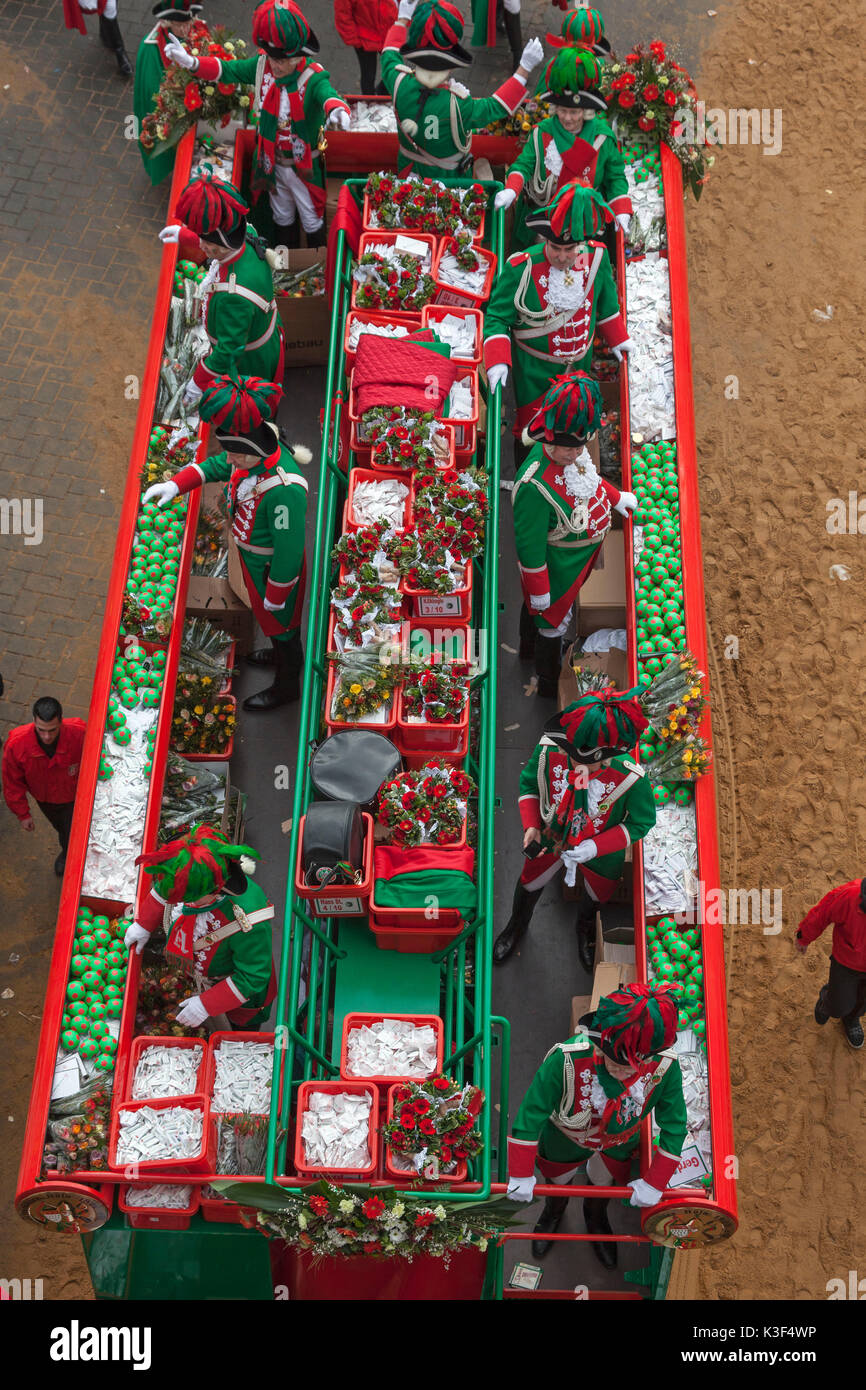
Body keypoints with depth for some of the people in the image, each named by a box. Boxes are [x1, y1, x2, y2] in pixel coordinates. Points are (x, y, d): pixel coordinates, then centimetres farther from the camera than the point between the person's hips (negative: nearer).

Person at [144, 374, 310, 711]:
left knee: (281, 623, 18)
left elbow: (289, 552, -32)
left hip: (274, 570, -8)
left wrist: (275, 595, -19)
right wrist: (175, 485, -7)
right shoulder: (253, 455, -17)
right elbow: (215, 466, 6)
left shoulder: (284, 490, -42)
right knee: (269, 619, 33)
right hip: (251, 559, 8)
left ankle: (287, 686, 44)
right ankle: (281, 654, 62)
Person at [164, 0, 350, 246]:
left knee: (312, 219, 15)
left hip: (304, 166, -5)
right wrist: (191, 62, -21)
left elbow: (328, 95, -50)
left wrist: (336, 109, -76)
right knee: (282, 216, 27)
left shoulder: (313, 77, -29)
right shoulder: (261, 66, -14)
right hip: (271, 162, 5)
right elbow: (227, 70, -5)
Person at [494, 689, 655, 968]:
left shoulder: (631, 779, -40)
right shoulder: (549, 750, -34)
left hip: (602, 854, -1)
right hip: (550, 840, 1)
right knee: (530, 883, 29)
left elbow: (642, 822, -21)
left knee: (597, 897, 30)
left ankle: (585, 925, 70)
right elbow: (529, 783, -11)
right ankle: (517, 924, 66)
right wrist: (531, 826, -23)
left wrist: (595, 847, -30)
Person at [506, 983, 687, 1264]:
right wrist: (521, 1175, -22)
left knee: (603, 1184, 32)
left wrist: (654, 1183, -14)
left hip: (618, 1144, 1)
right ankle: (553, 1213, 67)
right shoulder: (567, 1059, -45)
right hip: (565, 1138, -1)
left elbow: (674, 1127, -19)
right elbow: (531, 1114, -31)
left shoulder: (665, 1067, -38)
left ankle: (596, 1220, 68)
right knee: (558, 1180, 30)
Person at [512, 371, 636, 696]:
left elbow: (588, 477, 10)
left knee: (536, 608, 33)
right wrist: (539, 590, -21)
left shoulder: (568, 451, -17)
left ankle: (528, 646, 62)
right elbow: (530, 546, -31)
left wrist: (615, 497, 21)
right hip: (556, 569, -8)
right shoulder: (534, 487, -42)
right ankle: (549, 684, 42)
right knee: (552, 620, 17)